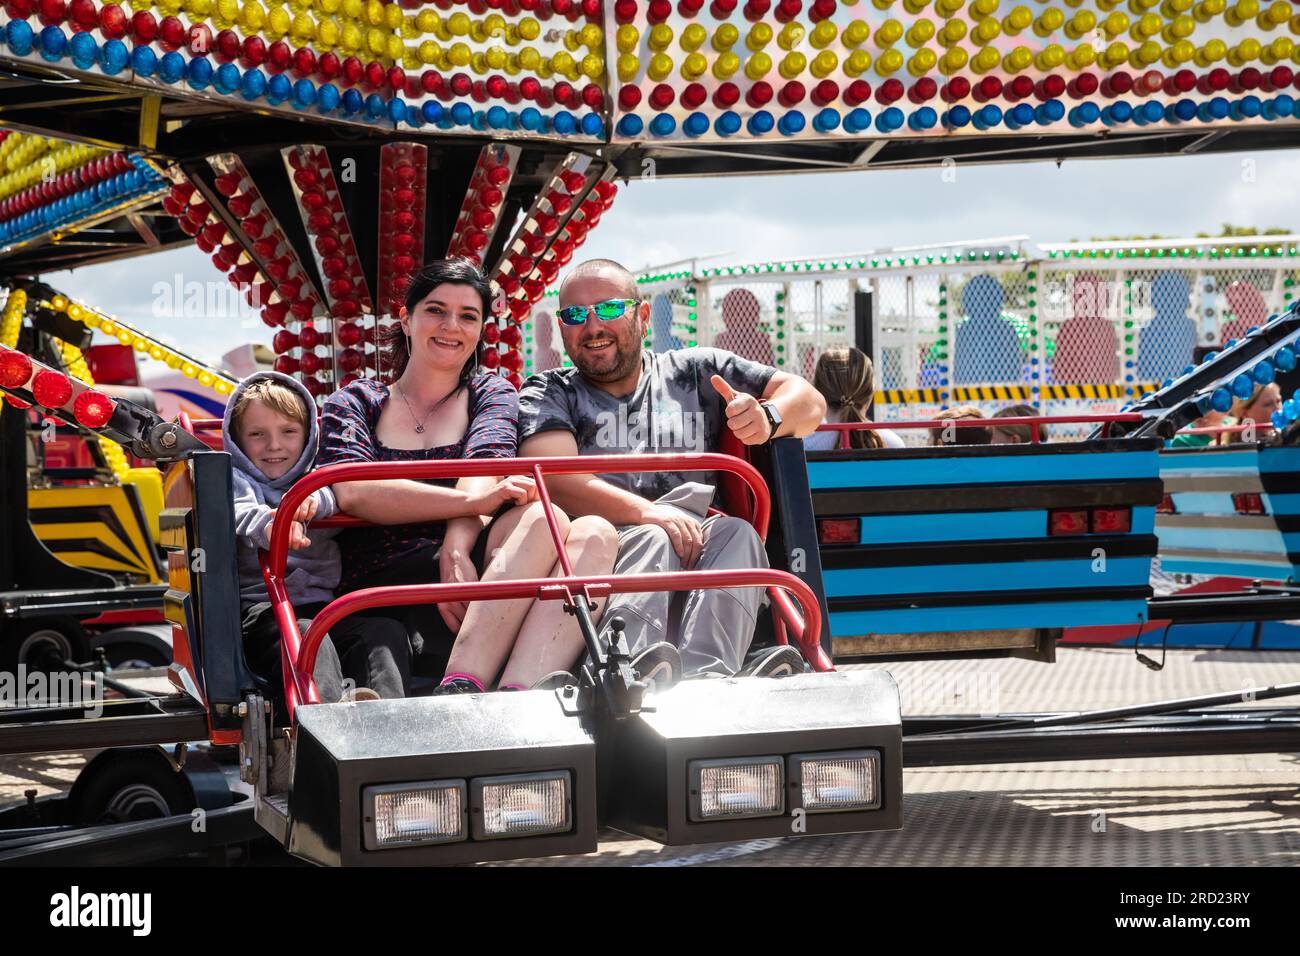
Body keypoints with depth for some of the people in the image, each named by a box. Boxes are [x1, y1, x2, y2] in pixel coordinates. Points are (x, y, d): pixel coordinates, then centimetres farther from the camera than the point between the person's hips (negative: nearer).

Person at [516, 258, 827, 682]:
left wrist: (766, 419, -7)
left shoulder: (696, 372, 23)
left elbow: (808, 400, 19)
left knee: (735, 533, -27)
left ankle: (703, 675, -51)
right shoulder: (548, 393, 17)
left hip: (697, 555, 2)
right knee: (653, 541, -32)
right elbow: (555, 479, -3)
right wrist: (646, 512, -20)